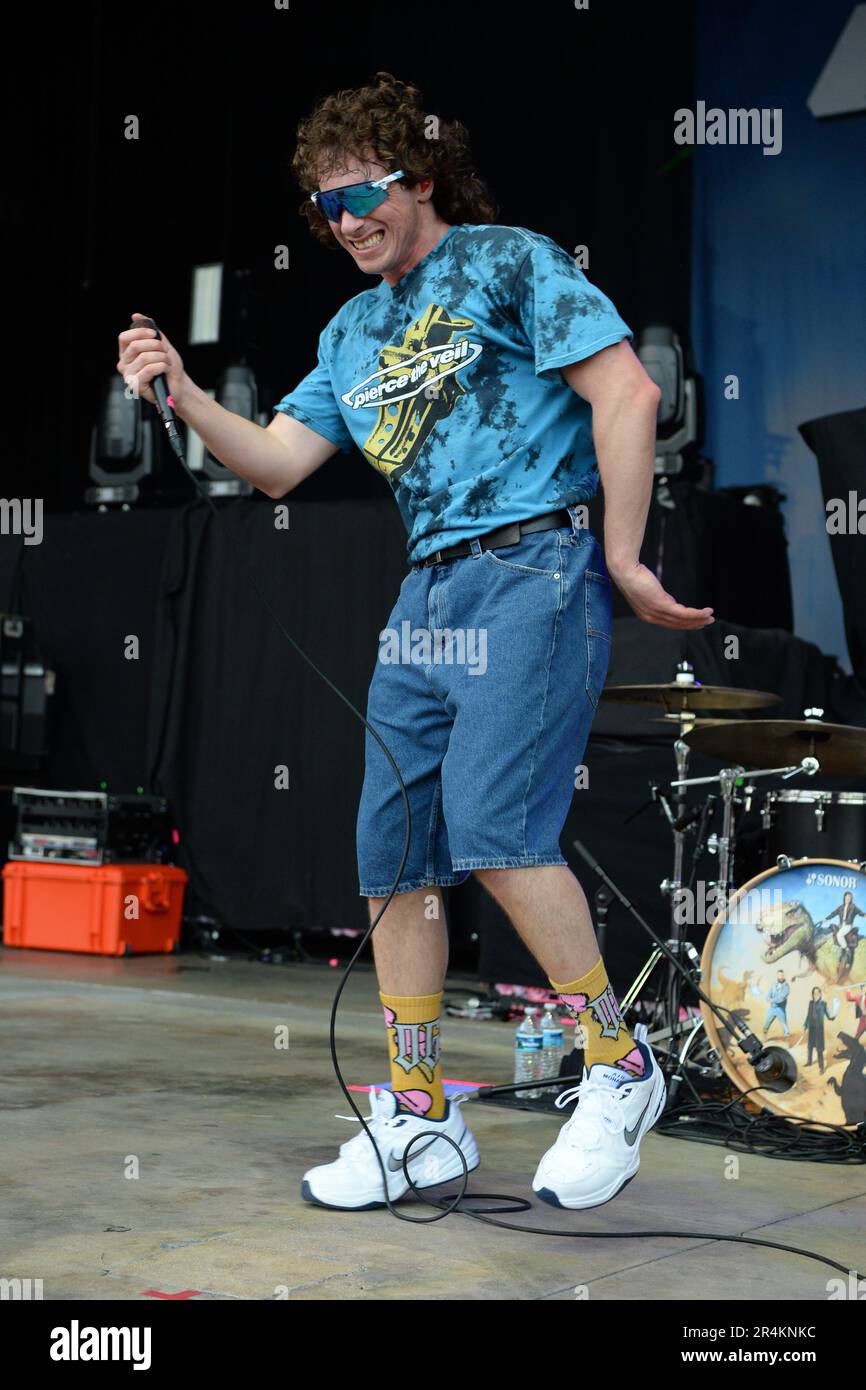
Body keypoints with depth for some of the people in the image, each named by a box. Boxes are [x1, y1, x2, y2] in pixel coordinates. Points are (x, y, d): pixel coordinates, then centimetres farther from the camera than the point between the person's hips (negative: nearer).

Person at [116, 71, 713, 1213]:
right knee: (394, 852, 3)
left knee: (491, 826, -21)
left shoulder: (508, 262, 0)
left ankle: (619, 1066, -4)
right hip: (428, 594, 8)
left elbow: (627, 393, -8)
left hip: (531, 570, -8)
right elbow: (278, 464, 17)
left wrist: (623, 562, -9)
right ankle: (420, 1120, 13)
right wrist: (184, 397, 1)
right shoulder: (356, 331, 21)